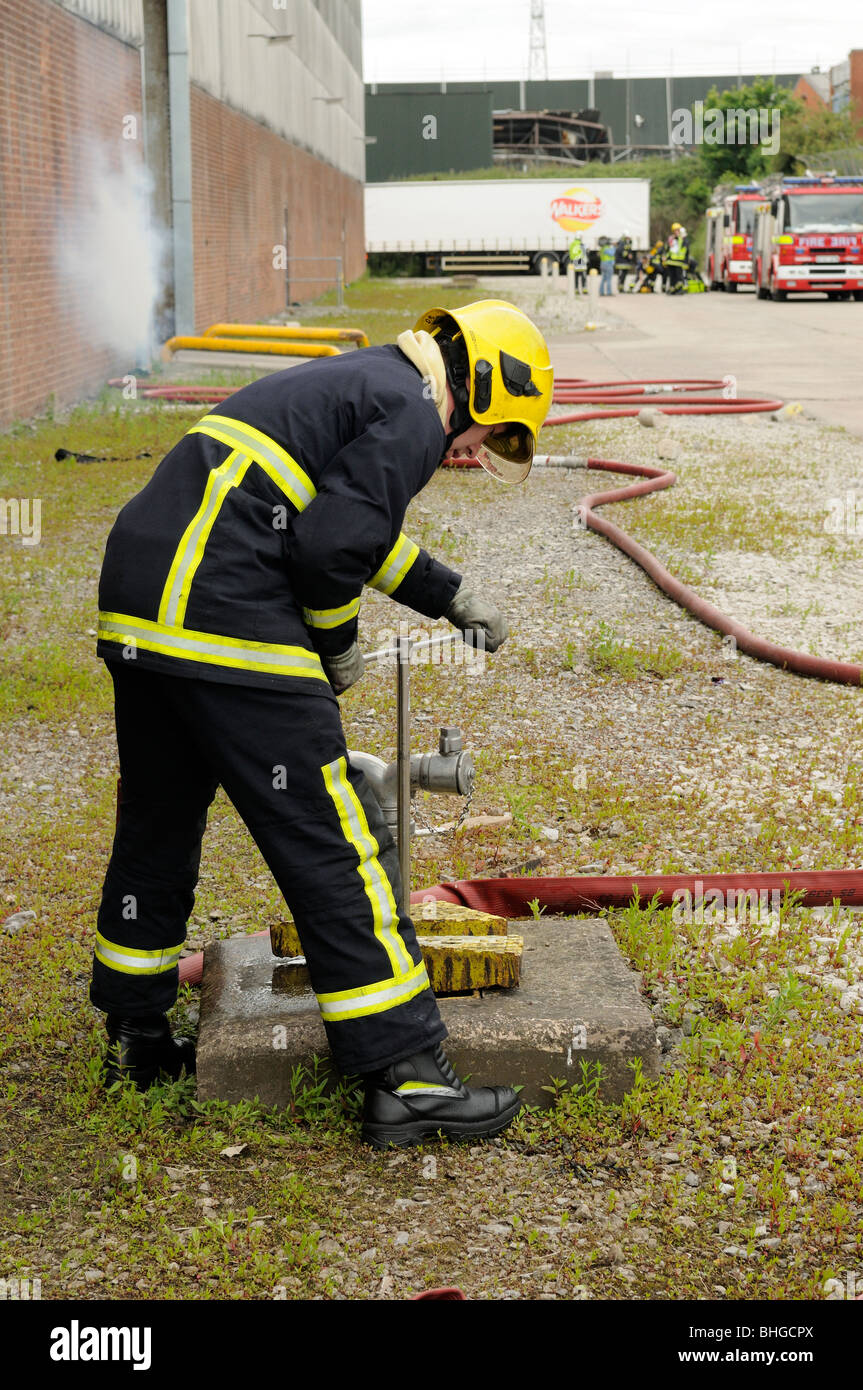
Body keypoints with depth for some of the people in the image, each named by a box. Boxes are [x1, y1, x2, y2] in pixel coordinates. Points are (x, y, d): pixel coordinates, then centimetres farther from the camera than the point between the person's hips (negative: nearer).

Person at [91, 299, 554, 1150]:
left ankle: (135, 1041, 34)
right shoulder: (412, 415, -4)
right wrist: (336, 647, 2)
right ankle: (402, 1078, -4)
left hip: (138, 599, 10)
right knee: (330, 846, -7)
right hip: (225, 618, -10)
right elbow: (332, 545, -15)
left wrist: (454, 598, 43)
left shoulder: (361, 383, 26)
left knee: (157, 824, 21)